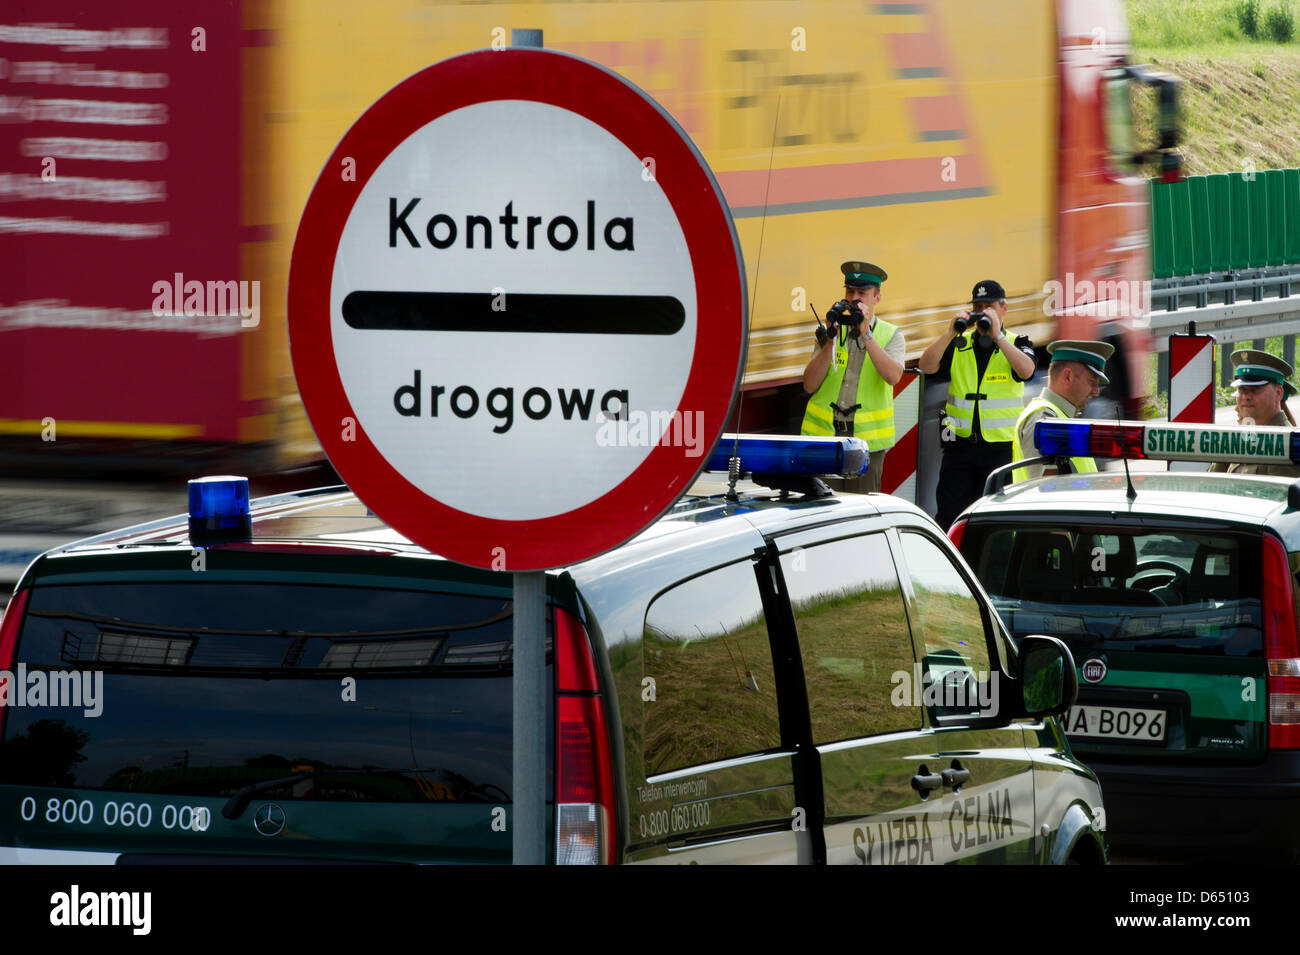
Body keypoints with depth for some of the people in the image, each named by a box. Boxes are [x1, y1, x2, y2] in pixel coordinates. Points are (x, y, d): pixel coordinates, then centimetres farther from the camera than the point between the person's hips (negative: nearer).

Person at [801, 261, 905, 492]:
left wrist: (866, 334, -19)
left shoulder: (891, 335, 5)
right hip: (824, 432, 2)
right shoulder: (831, 331, 10)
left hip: (867, 437, -2)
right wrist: (830, 340, -9)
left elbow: (893, 376, -16)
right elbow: (809, 386, 1)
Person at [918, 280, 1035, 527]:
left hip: (1002, 448, -2)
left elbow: (1026, 370, -17)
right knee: (948, 514, -1)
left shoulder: (1016, 344, 5)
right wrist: (951, 334, -14)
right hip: (961, 445, 2)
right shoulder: (958, 345, 10)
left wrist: (997, 335, -21)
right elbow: (926, 366, -4)